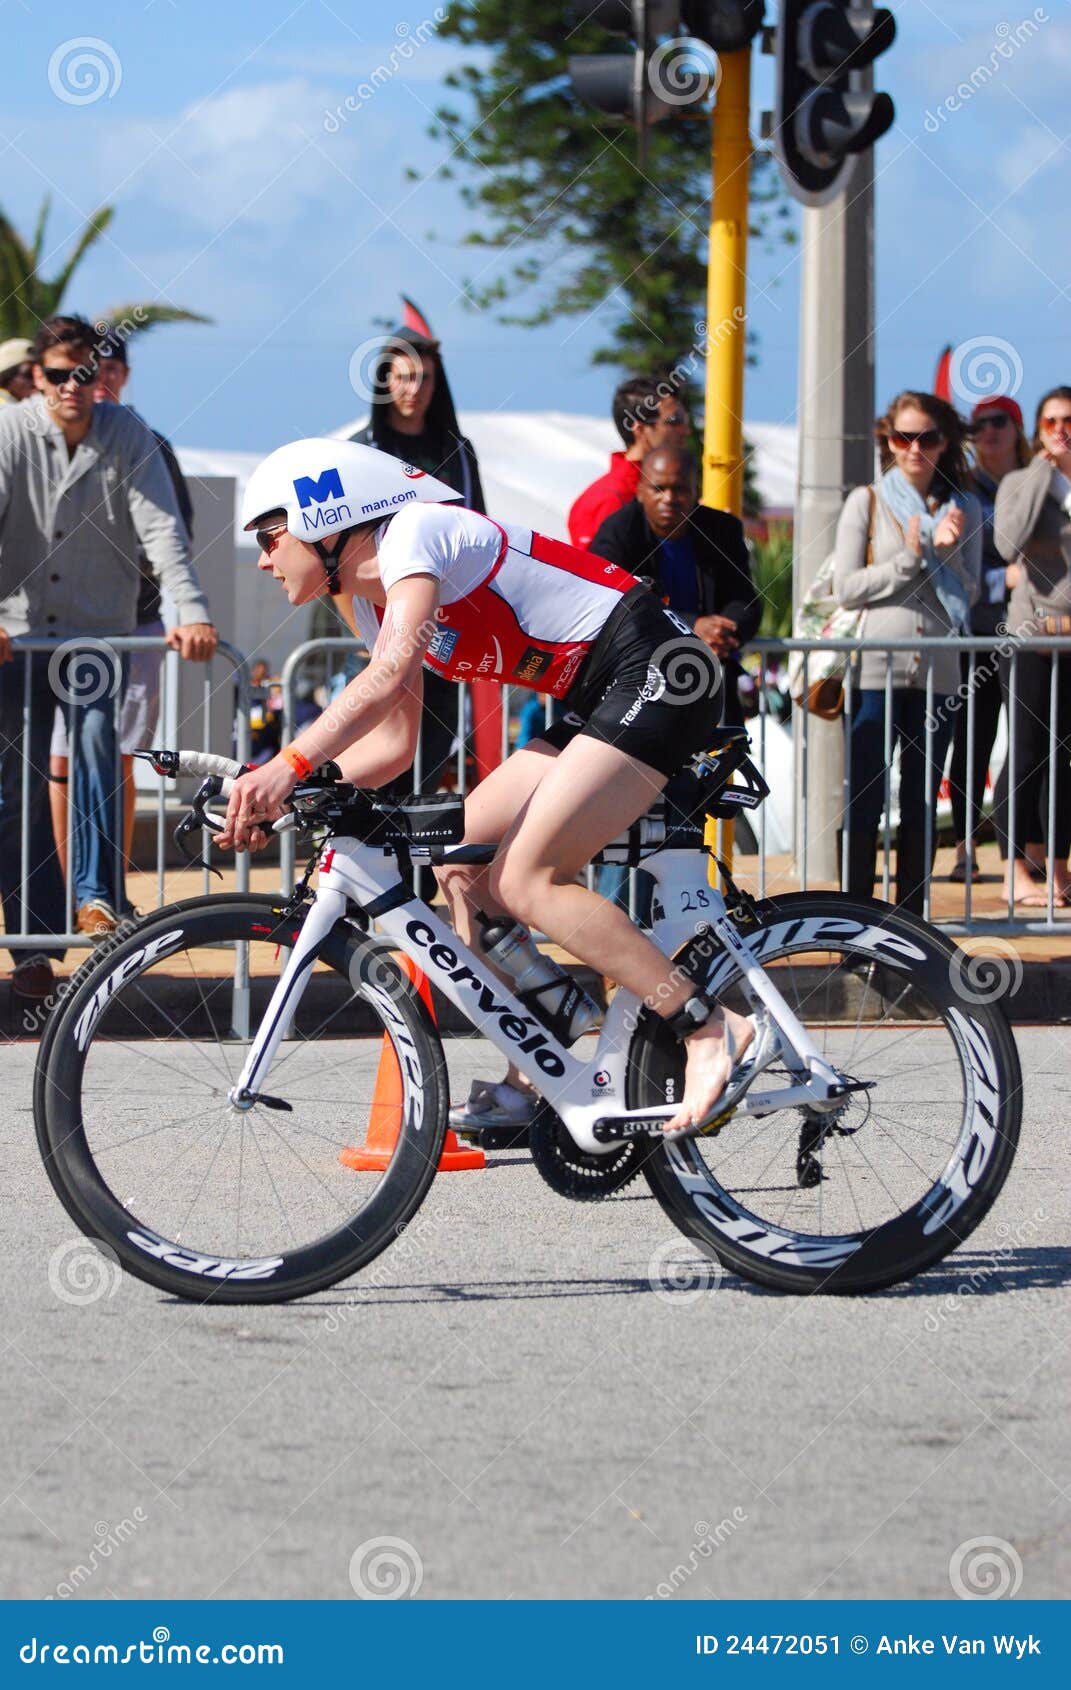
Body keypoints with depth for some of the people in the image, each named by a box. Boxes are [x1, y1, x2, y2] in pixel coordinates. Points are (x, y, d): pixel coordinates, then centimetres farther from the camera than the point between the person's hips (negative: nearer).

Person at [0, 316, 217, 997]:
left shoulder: (127, 435, -2)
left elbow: (162, 527, -9)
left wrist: (191, 611, -23)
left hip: (99, 631, 0)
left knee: (98, 742, -26)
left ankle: (96, 894, -22)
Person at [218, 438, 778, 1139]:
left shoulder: (413, 531, -14)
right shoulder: (367, 600, 15)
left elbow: (391, 677, -28)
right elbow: (391, 744, 16)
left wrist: (290, 764, -34)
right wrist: (279, 797, 2)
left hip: (656, 671, -10)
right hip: (601, 702, 10)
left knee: (525, 879, -17)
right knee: (462, 865, 4)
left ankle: (718, 1033, -18)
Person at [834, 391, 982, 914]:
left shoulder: (963, 508, 11)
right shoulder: (866, 502, 3)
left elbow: (968, 595, 7)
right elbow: (846, 588, -3)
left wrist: (947, 553, -10)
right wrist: (910, 560, -9)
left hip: (936, 672, 3)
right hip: (875, 671, -3)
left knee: (922, 803, 6)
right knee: (864, 800, -4)